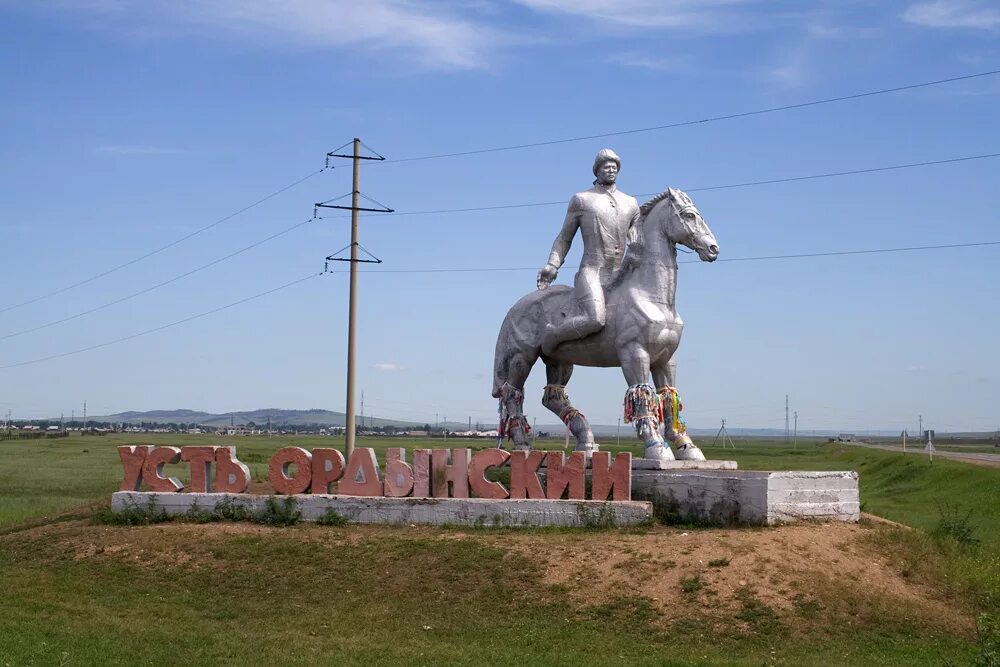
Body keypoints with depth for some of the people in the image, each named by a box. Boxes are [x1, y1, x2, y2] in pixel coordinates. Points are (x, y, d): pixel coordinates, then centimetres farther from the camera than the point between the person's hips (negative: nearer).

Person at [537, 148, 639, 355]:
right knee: (595, 320, -31)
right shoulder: (581, 200, 8)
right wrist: (552, 266, -3)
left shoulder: (631, 204, 18)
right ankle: (551, 336, -7)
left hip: (619, 277, 5)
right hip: (591, 273, -5)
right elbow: (564, 239, 11)